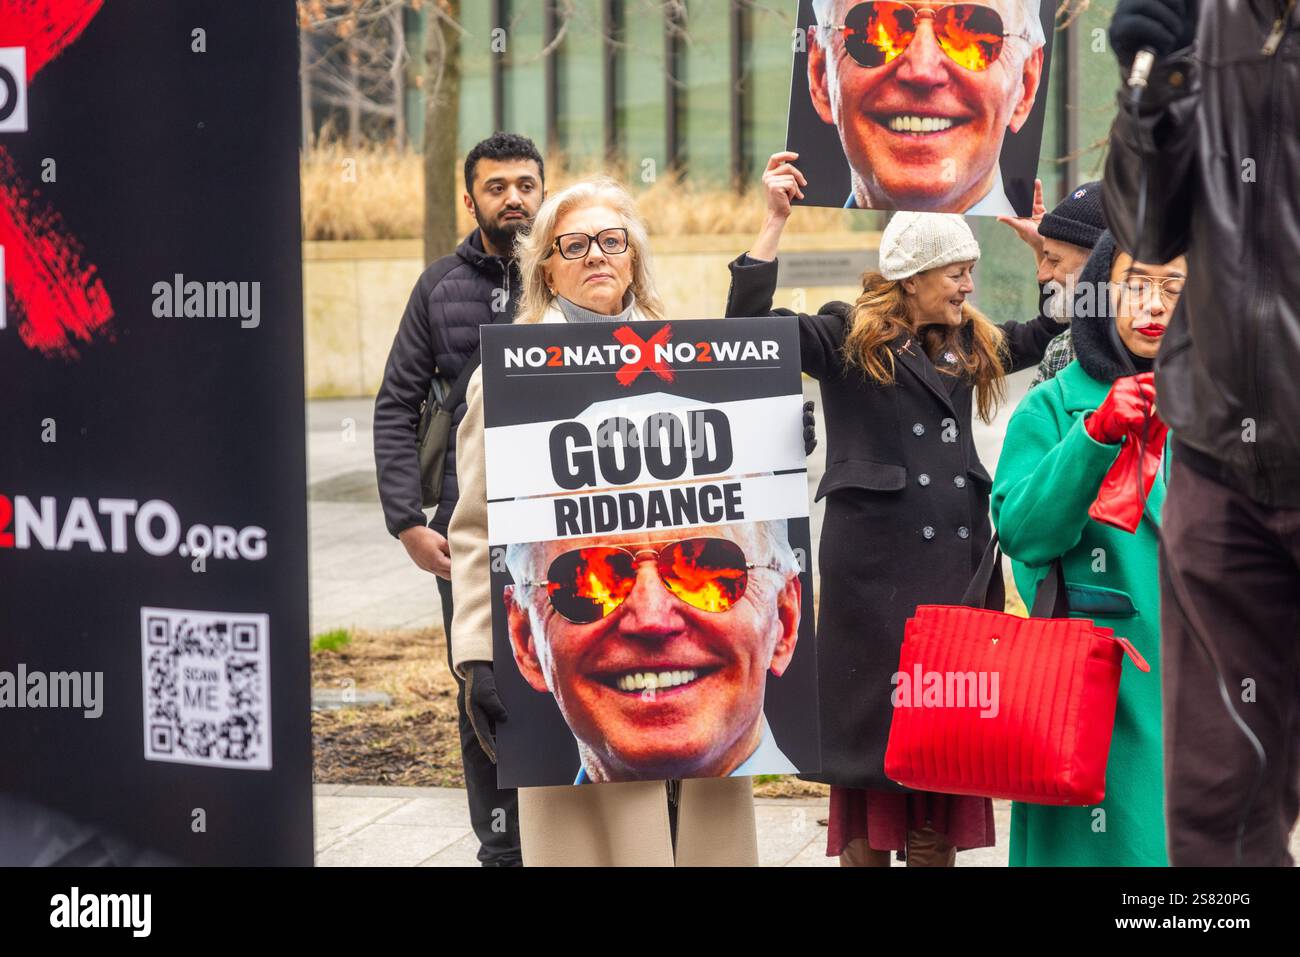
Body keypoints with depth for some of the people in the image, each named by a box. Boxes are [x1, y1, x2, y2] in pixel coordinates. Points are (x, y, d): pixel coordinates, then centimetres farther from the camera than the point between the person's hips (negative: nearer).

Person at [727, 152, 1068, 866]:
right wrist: (774, 221, -16)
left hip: (955, 566, 6)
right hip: (873, 571, -5)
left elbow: (1049, 333, 30)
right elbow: (747, 327, -13)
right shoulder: (848, 339, -2)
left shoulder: (969, 344, 15)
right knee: (872, 733, -2)